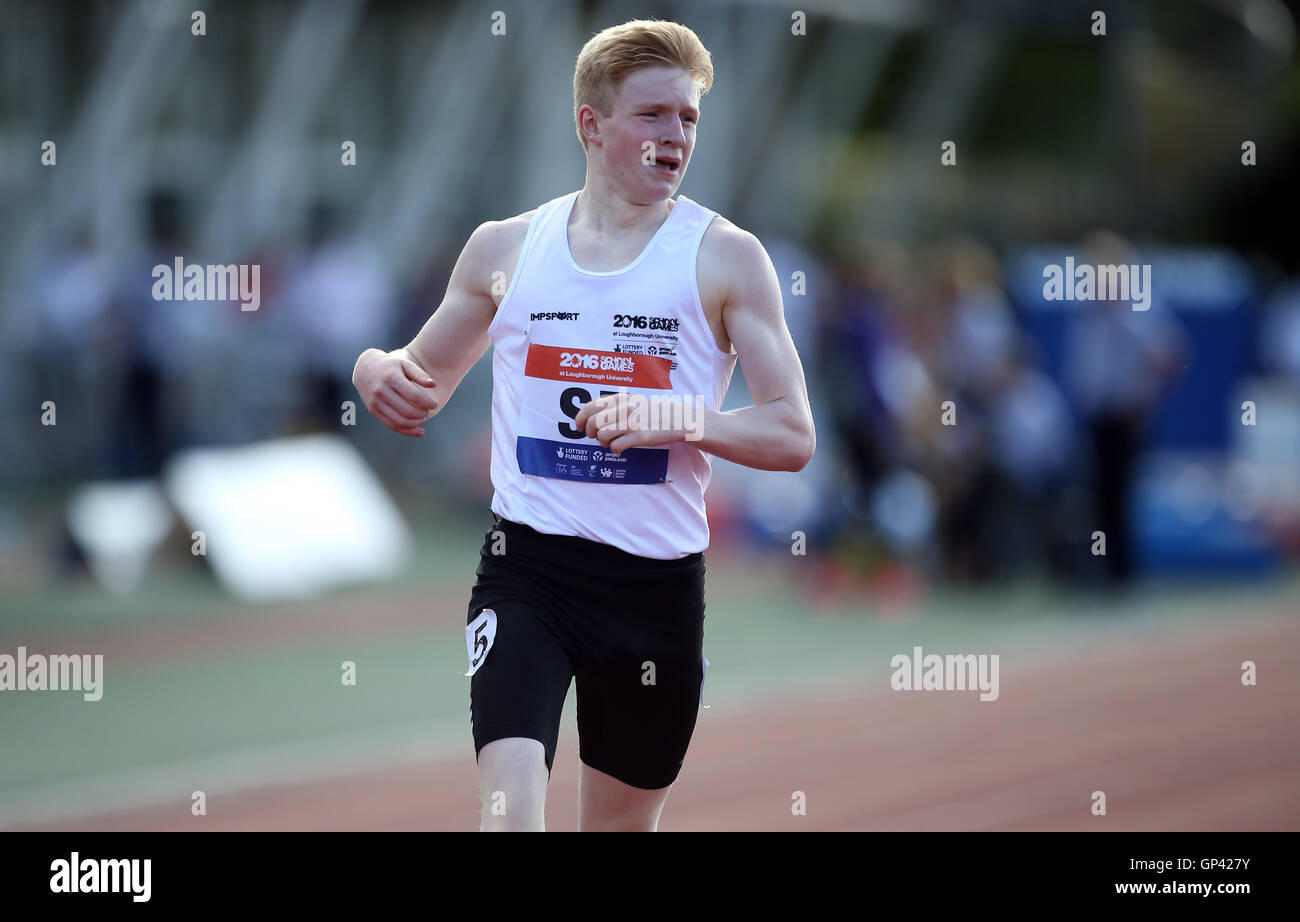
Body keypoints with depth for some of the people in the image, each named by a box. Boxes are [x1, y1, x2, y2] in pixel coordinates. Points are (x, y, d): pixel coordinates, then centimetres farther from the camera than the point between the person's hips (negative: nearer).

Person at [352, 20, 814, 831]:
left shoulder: (726, 258, 0)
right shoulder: (505, 248, 7)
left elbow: (793, 436, -4)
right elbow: (425, 391, 20)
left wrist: (678, 418, -20)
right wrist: (379, 372, -4)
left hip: (657, 580, 0)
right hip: (527, 564, 0)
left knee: (622, 825, 14)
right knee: (511, 808, -19)